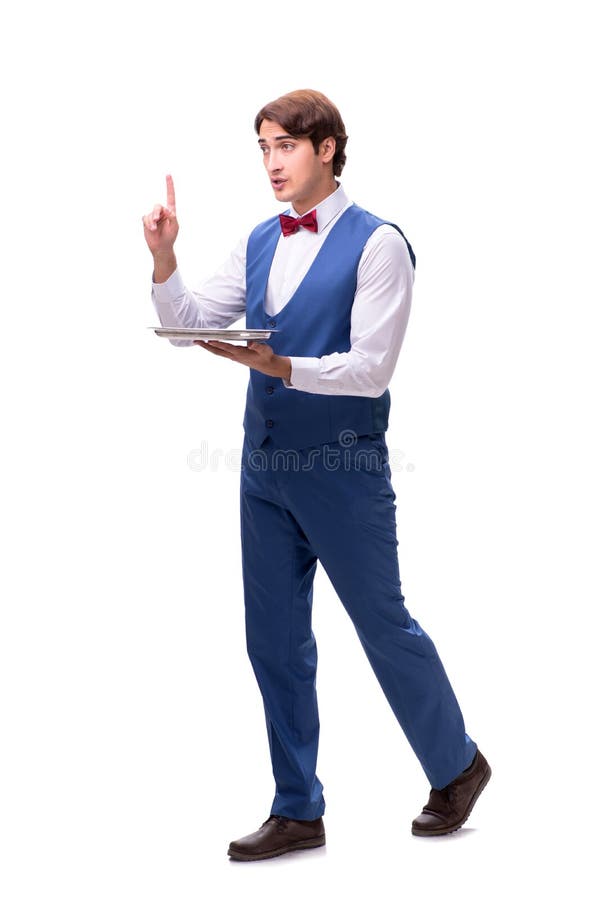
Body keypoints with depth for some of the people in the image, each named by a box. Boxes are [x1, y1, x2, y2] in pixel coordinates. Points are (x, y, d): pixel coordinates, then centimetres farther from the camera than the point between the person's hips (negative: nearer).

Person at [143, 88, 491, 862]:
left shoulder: (377, 245, -12)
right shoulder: (260, 242, 9)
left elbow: (371, 369, -18)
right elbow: (191, 321, 8)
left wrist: (279, 365, -29)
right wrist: (164, 260, -9)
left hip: (341, 466, -6)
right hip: (265, 460, 7)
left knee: (383, 624, 5)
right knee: (275, 641, 9)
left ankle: (457, 769, 28)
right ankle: (297, 811, 20)